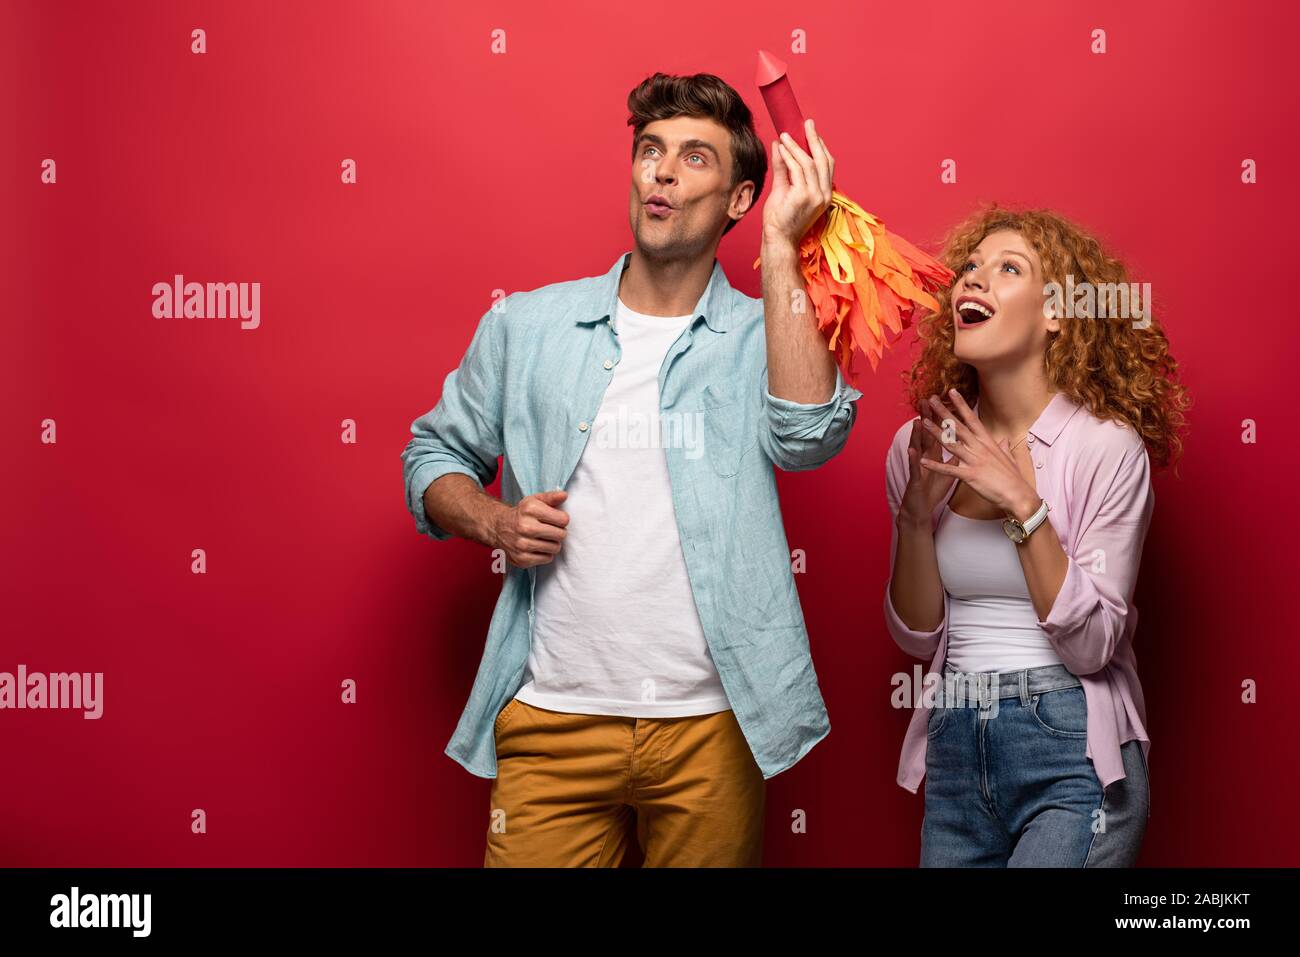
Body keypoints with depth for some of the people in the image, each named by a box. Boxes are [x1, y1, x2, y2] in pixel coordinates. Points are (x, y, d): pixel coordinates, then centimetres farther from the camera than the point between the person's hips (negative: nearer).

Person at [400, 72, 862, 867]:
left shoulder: (763, 339, 2)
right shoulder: (525, 326, 7)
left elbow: (809, 435, -18)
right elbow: (434, 453, 15)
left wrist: (781, 245, -16)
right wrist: (493, 521, -6)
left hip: (710, 724, 0)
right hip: (552, 721, 1)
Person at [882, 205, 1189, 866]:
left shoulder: (1106, 447, -10)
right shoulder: (922, 446, 1)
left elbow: (1092, 646, -14)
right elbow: (918, 637, 3)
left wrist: (1023, 505, -22)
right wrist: (916, 512, -12)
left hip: (1073, 754, -4)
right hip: (955, 749, 4)